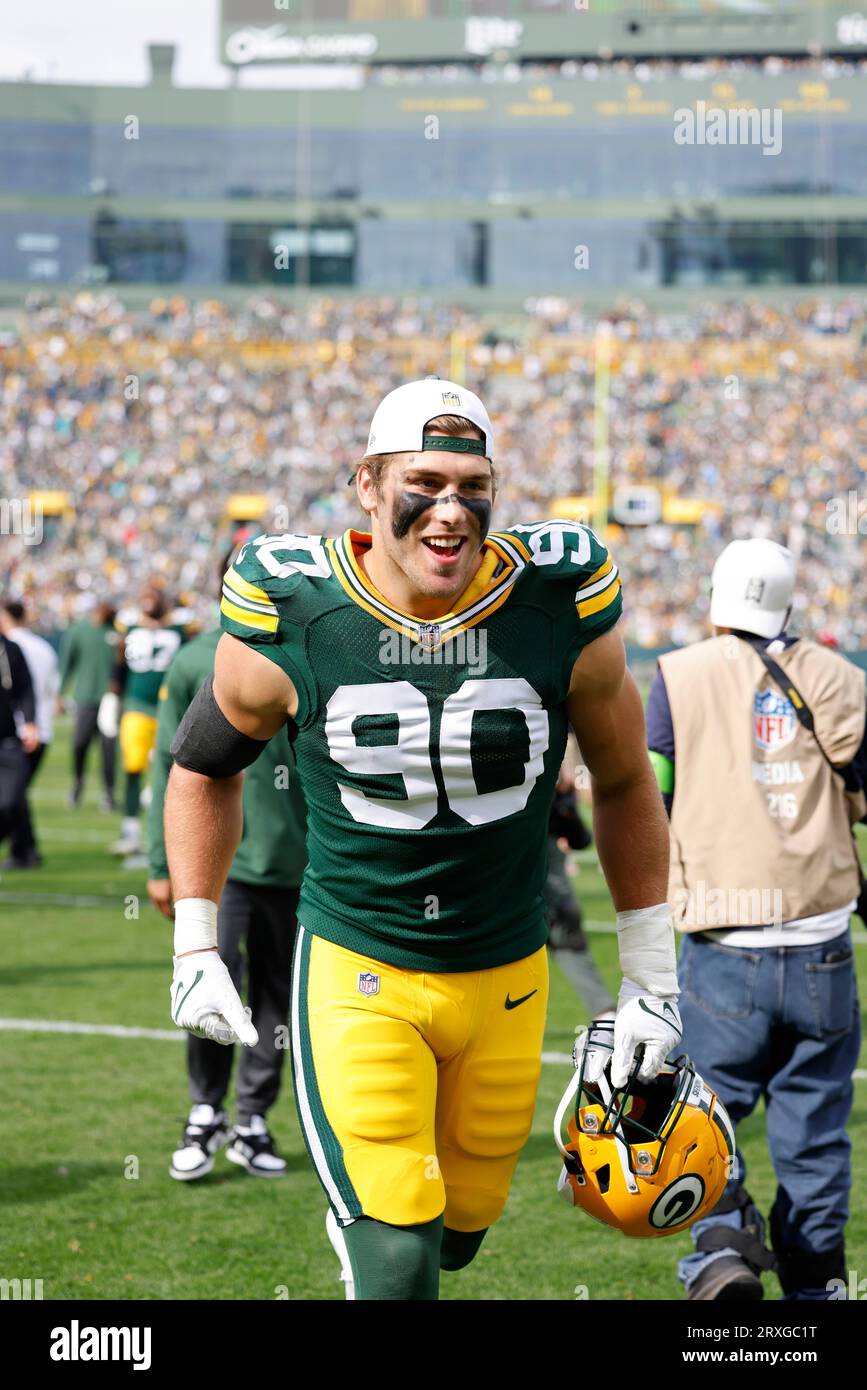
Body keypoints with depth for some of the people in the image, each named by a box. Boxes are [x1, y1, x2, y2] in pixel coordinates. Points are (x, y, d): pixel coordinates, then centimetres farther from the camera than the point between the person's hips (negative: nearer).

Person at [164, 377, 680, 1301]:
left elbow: (624, 785, 5)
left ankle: (360, 1228, 48)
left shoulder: (562, 611, -11)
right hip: (357, 974, -2)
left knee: (455, 1234, 17)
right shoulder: (290, 620, -13)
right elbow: (205, 767, 6)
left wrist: (650, 978, 7)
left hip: (507, 978, 2)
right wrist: (195, 951, 5)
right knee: (400, 1264, -13)